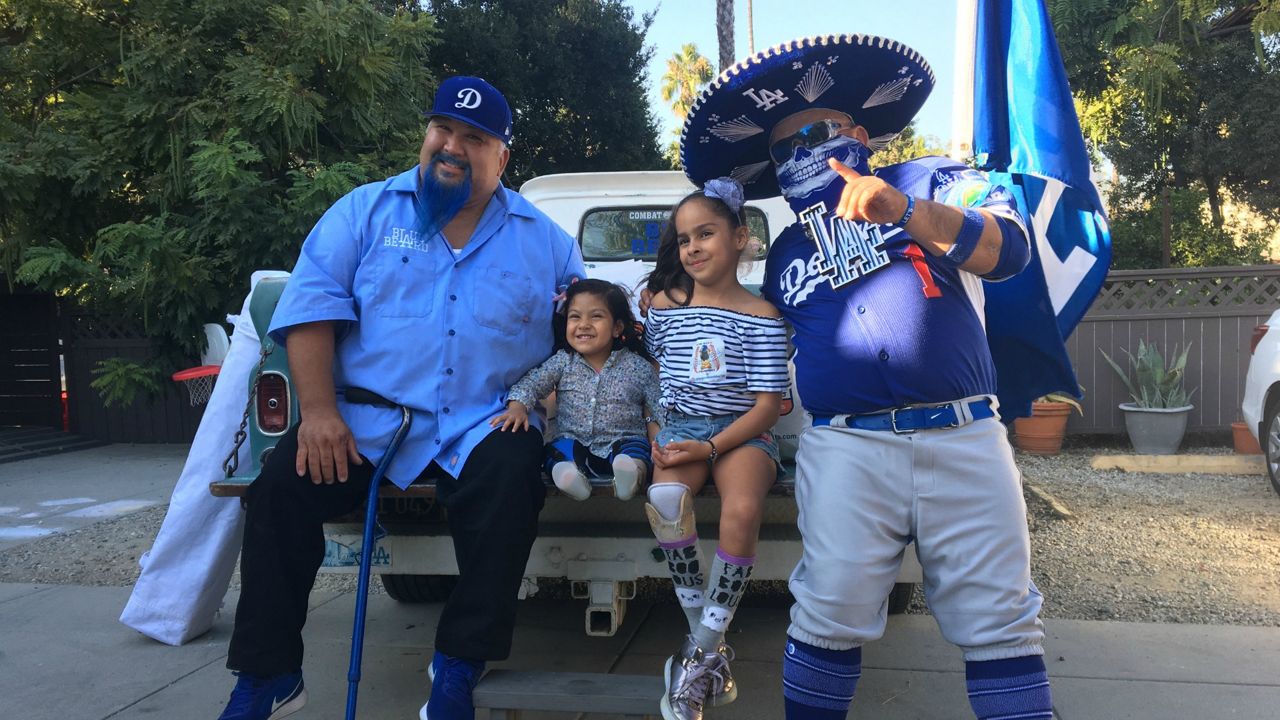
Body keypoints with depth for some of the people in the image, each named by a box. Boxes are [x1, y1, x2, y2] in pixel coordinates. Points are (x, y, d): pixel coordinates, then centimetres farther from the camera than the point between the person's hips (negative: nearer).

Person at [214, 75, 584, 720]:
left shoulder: (543, 239, 12)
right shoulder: (365, 212, 8)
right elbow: (311, 305, -2)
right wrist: (318, 408, -14)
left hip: (480, 425, 0)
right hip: (365, 420, 1)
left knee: (509, 482, -30)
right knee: (280, 488, -19)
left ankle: (459, 668, -14)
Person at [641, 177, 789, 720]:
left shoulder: (763, 317, -3)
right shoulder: (664, 304, 7)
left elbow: (767, 406, -6)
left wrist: (712, 448, -19)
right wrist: (657, 438, 7)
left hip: (742, 431, -2)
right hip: (681, 426, 2)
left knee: (743, 510, -33)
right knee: (665, 498, -32)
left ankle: (699, 654, -15)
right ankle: (710, 645, -15)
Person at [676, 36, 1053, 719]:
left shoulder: (930, 182, 11)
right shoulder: (783, 255, 22)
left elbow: (1008, 248, -7)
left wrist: (905, 211, -21)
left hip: (964, 438, -1)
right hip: (845, 448, 2)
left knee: (1001, 627, 1)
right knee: (829, 620, -2)